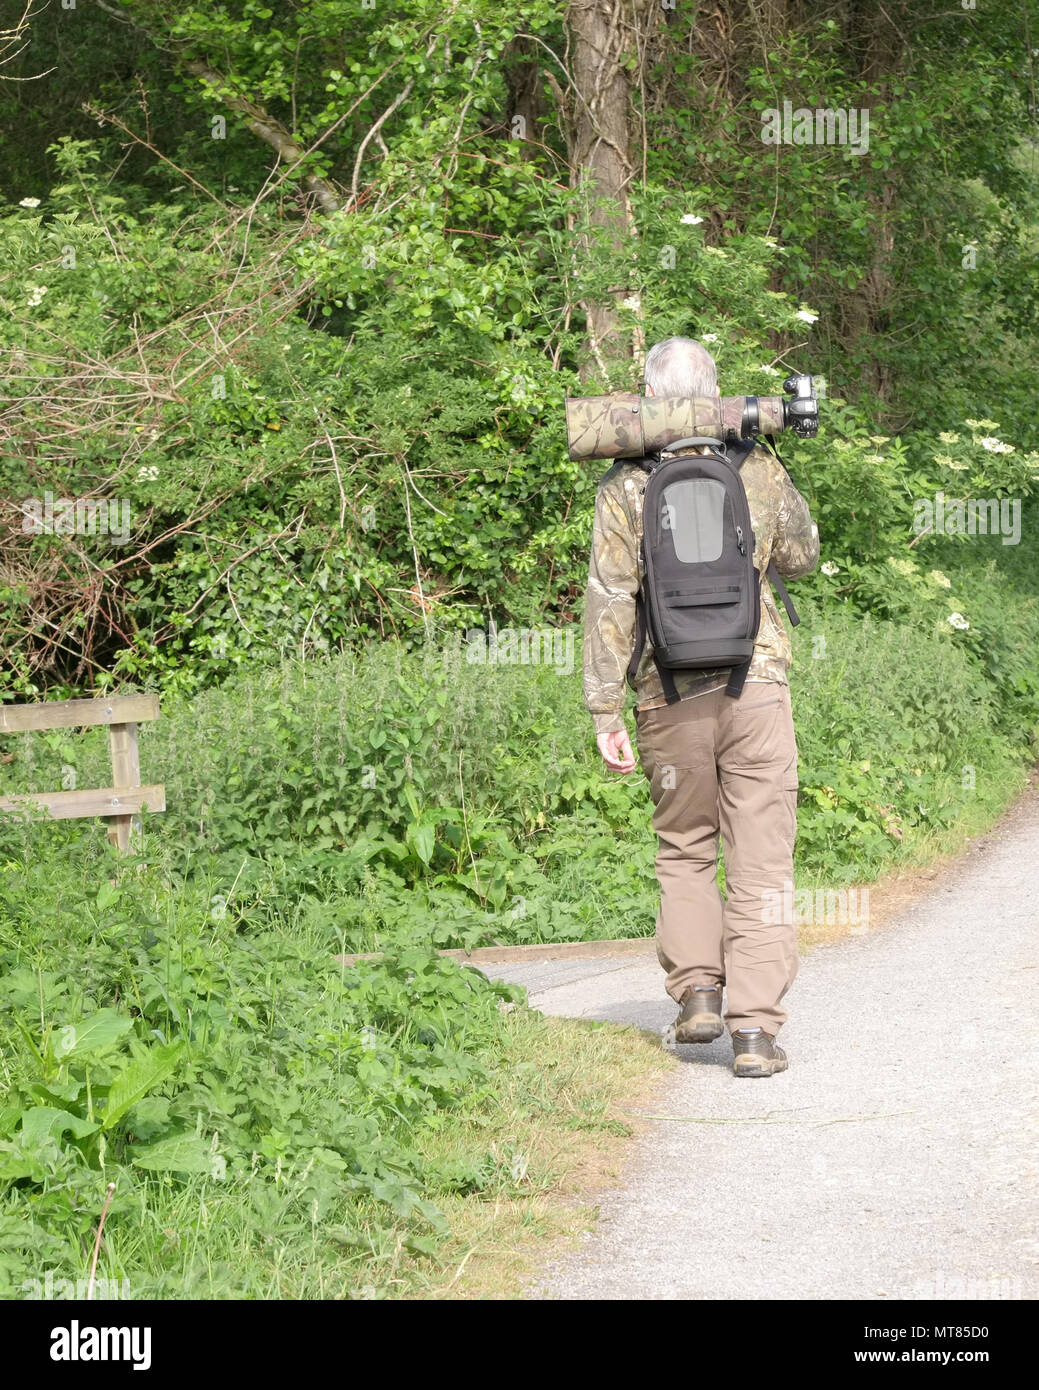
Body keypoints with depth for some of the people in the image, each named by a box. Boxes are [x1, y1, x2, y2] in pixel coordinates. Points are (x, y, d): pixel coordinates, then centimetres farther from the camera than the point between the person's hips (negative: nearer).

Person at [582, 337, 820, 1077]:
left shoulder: (626, 485, -1)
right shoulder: (759, 469, 3)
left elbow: (610, 600, -6)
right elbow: (800, 557, 19)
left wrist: (606, 713, -4)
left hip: (671, 694, 0)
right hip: (756, 684, 0)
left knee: (684, 850, 20)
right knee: (761, 859, 2)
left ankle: (697, 991, 10)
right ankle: (755, 1026, -4)